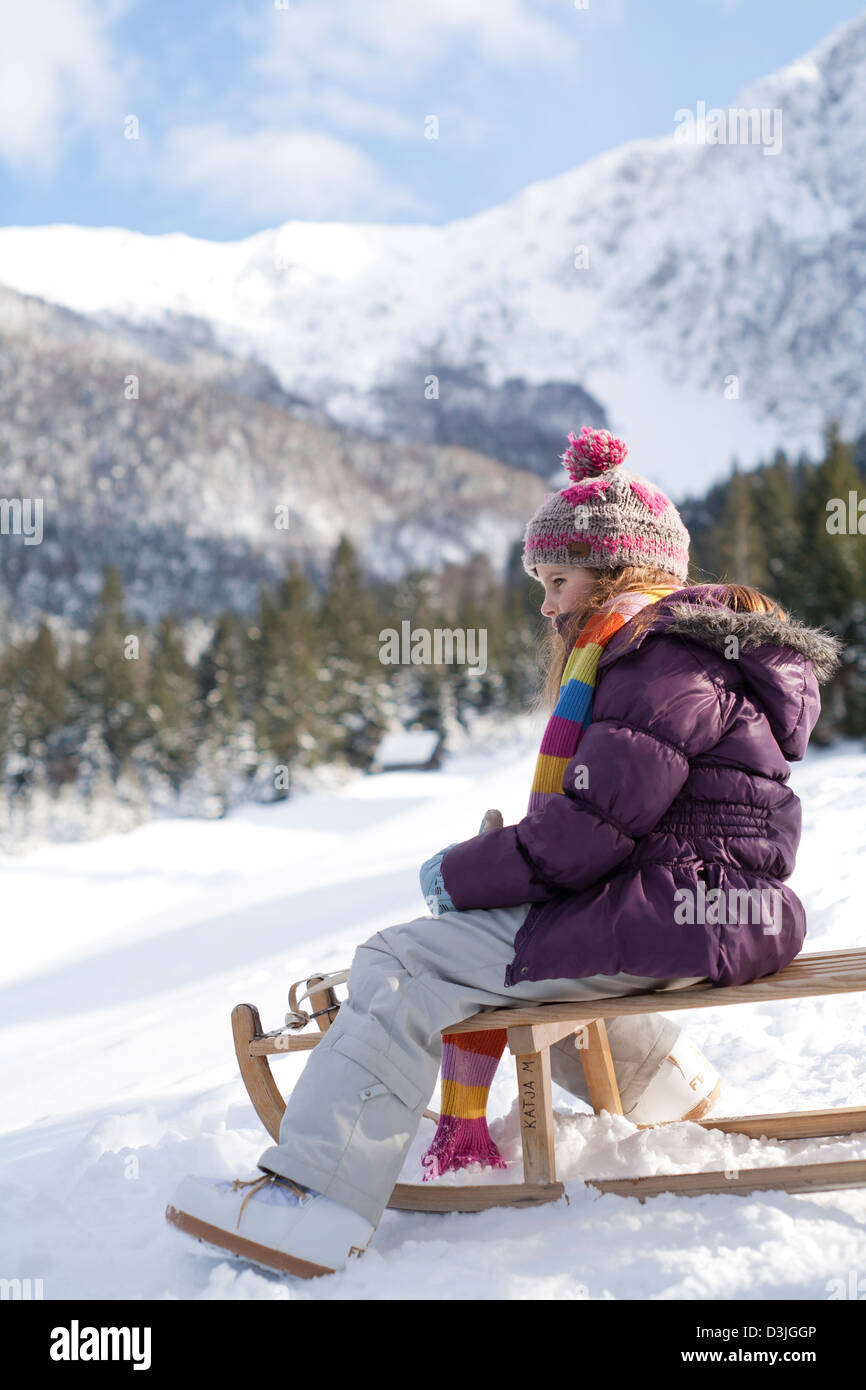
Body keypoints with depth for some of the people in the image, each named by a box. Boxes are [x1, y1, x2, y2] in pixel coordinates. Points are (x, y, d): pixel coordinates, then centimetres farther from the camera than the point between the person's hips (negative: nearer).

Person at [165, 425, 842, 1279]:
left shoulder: (661, 659, -14)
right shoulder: (686, 643, 20)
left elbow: (590, 828, -22)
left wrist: (462, 873, -10)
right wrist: (493, 859, 5)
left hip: (671, 912, -11)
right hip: (706, 912, 11)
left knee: (405, 966, -15)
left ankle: (314, 1198, -19)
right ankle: (663, 1087, 40)